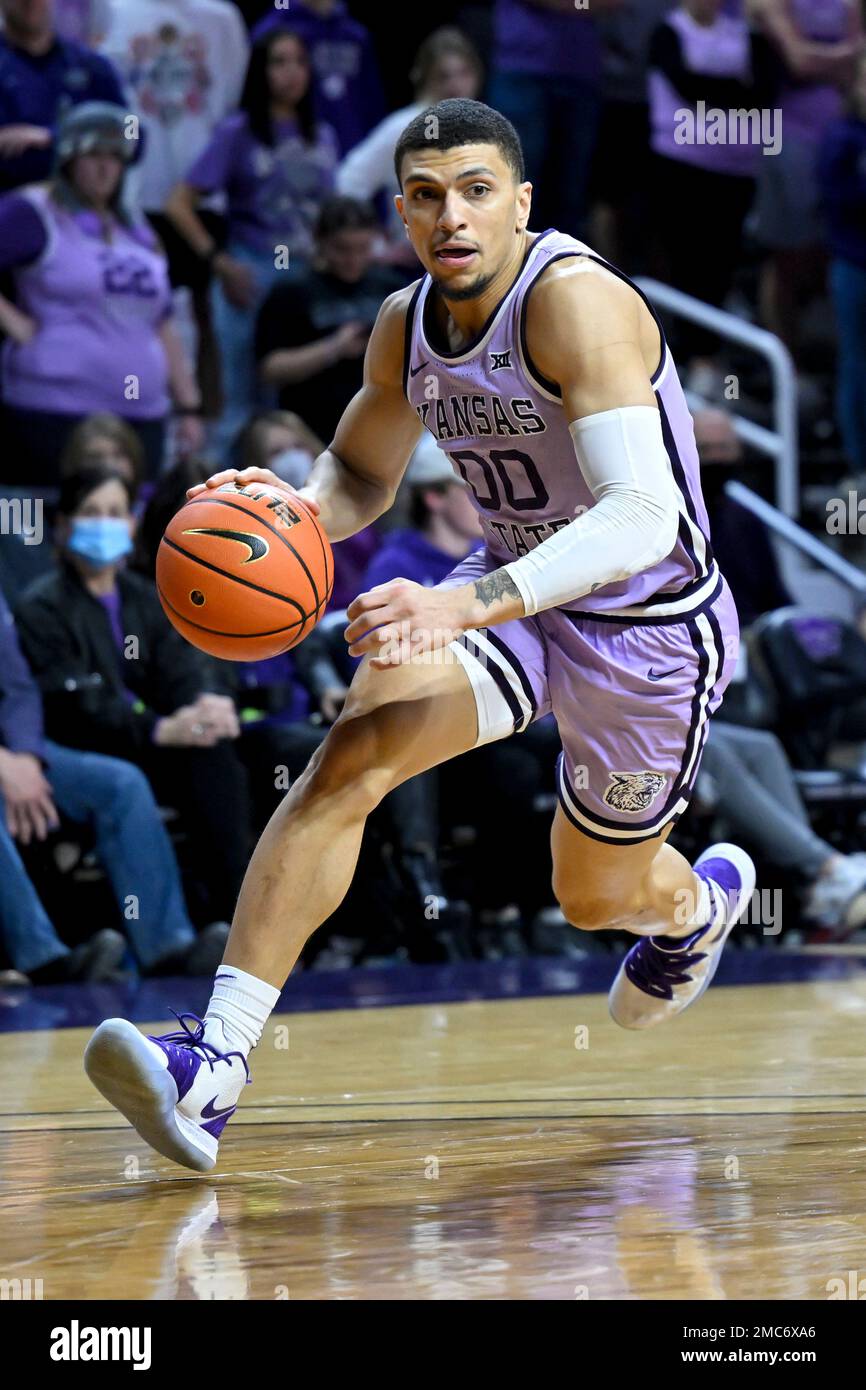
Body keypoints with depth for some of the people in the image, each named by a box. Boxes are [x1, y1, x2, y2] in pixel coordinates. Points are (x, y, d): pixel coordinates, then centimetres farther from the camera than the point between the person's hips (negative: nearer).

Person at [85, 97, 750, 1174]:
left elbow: (643, 515, -39)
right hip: (513, 595, 5)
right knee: (351, 753, -23)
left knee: (595, 896, 16)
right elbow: (362, 477, 12)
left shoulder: (576, 302, -29)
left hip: (650, 626, -5)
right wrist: (293, 506, -14)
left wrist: (462, 607, -50)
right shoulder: (406, 327, -6)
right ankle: (216, 1064, -30)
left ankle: (702, 901, 57)